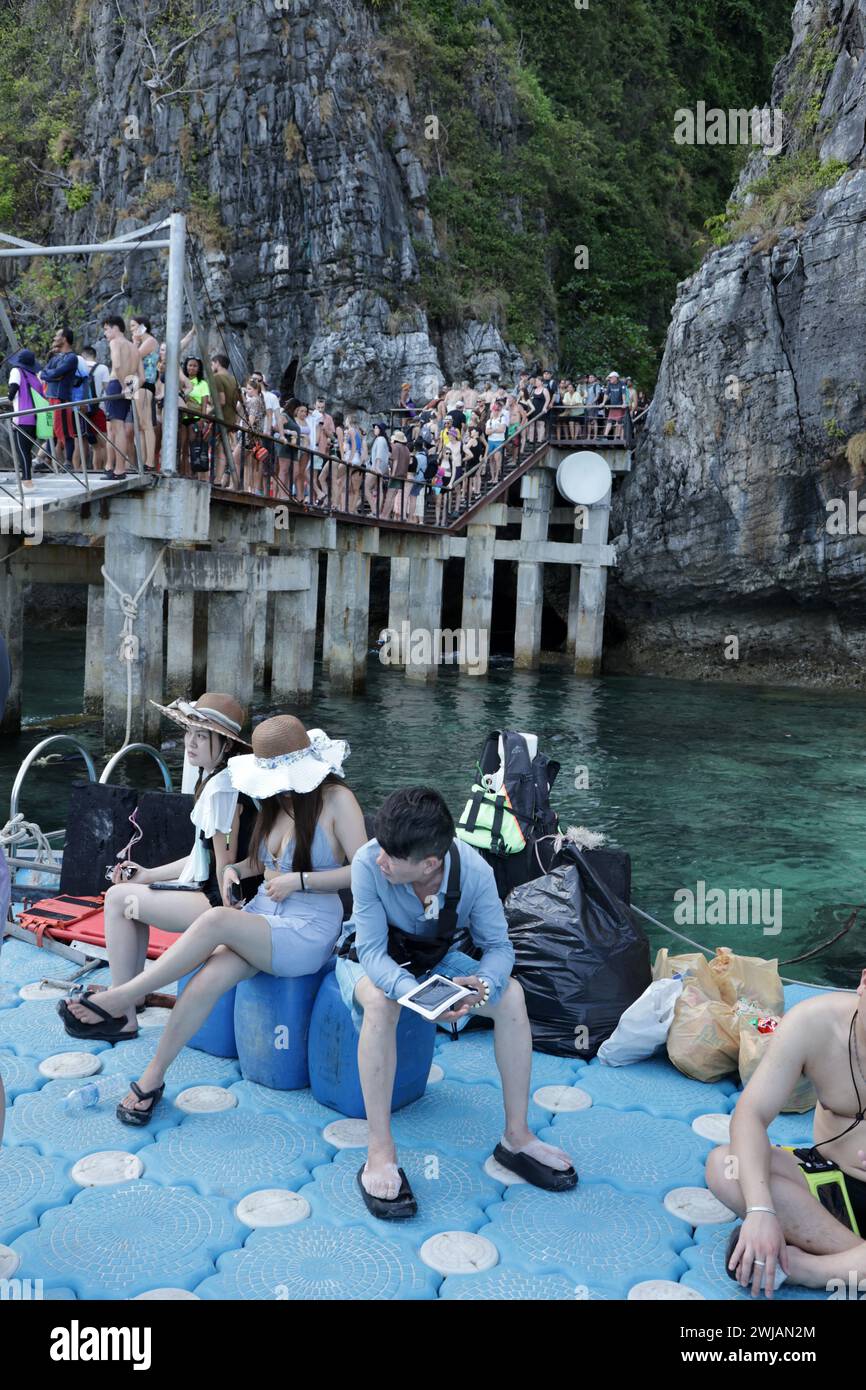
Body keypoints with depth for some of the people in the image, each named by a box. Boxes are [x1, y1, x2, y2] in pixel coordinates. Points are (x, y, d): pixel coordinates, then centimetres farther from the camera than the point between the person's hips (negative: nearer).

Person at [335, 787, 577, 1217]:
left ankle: (516, 1137, -6)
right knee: (380, 1001, -37)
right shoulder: (369, 862, -34)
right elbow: (372, 950, -31)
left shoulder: (474, 871, -28)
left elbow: (499, 947, -19)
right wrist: (413, 992, -50)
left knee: (511, 994, -19)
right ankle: (380, 1154, -28)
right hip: (371, 959, -2)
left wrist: (482, 985, -42)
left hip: (435, 957, 3)